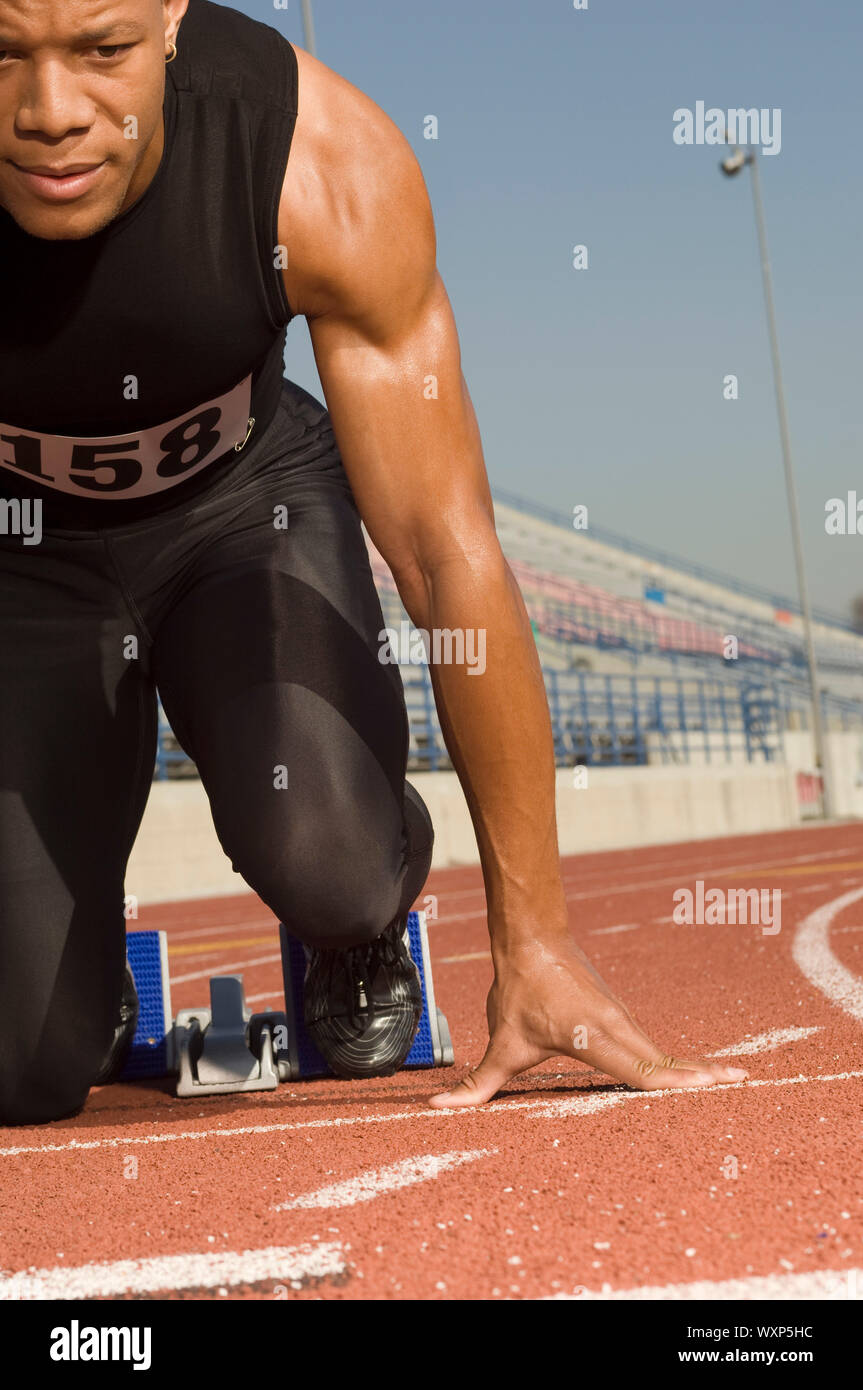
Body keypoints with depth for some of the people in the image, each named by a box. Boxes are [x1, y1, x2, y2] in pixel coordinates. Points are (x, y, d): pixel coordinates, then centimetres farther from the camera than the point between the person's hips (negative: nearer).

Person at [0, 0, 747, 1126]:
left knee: (320, 854, -31)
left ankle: (364, 943, 9)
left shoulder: (333, 171, -30)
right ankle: (95, 975, 28)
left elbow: (449, 552, -24)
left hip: (244, 505, 0)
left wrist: (534, 941, -20)